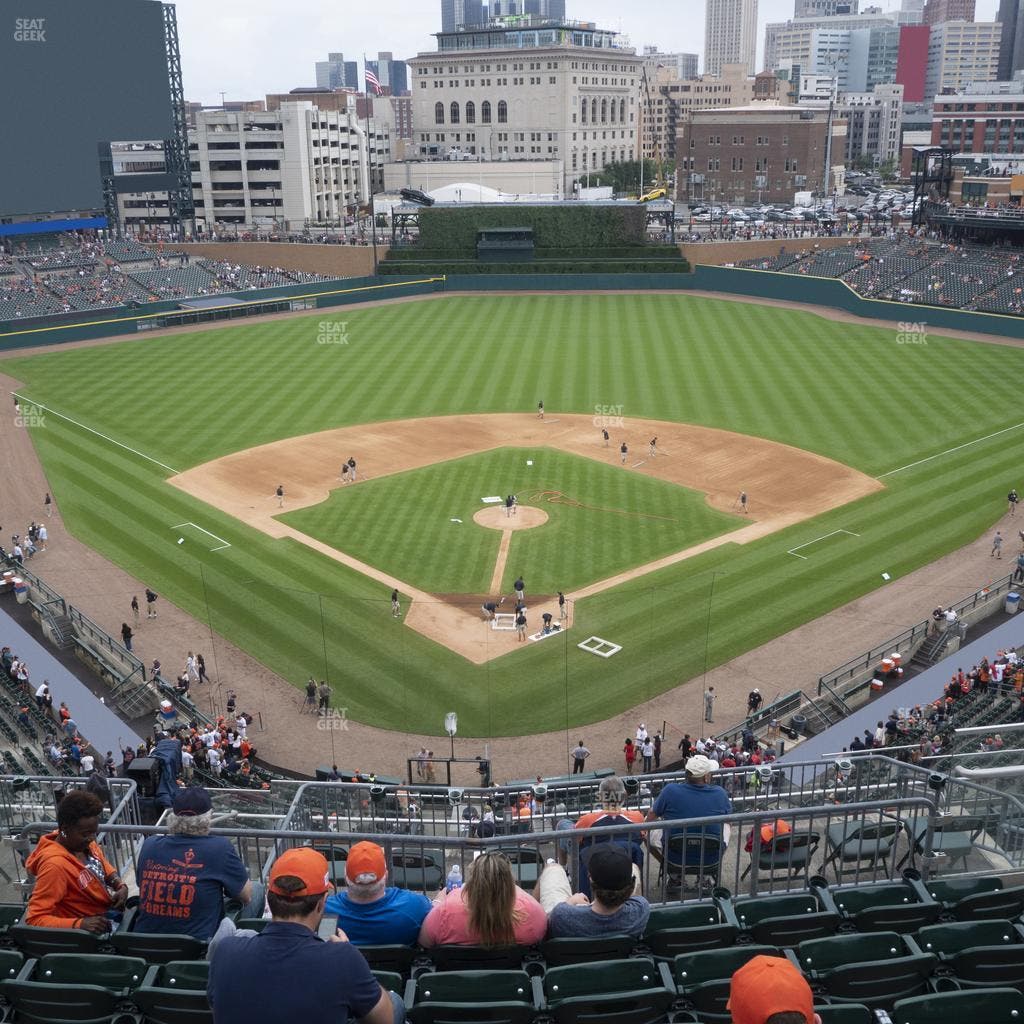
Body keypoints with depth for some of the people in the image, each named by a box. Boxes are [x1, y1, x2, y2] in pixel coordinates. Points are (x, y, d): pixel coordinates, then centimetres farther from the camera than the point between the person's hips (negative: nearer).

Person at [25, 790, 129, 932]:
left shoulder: (83, 843, -5)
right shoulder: (55, 865, -27)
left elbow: (104, 867, 14)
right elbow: (35, 919, -26)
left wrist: (121, 886, -6)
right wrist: (79, 924, -37)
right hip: (92, 934, -8)